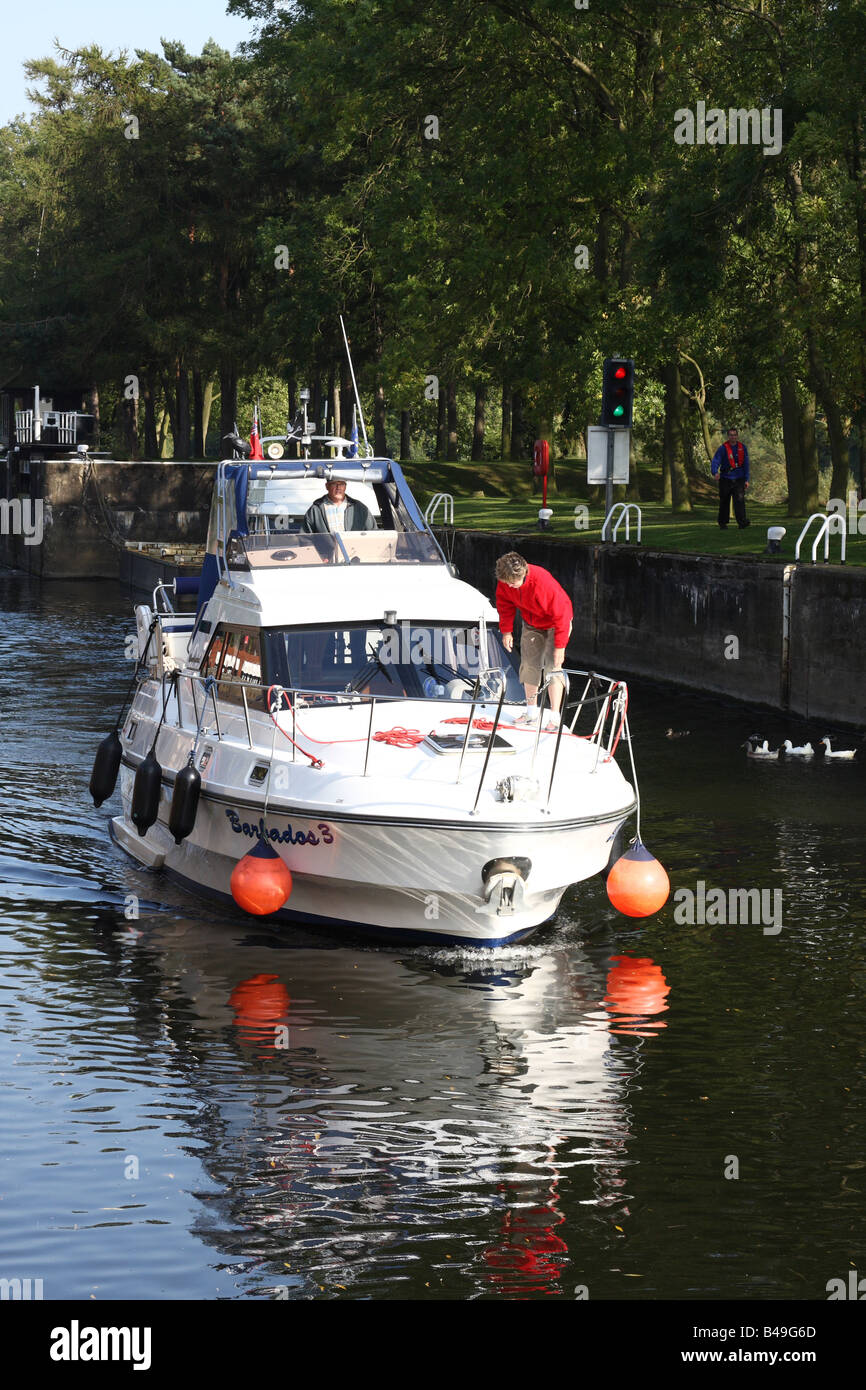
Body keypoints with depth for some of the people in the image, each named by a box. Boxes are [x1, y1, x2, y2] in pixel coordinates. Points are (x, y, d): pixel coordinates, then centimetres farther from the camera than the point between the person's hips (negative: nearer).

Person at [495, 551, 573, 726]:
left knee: (552, 666, -16)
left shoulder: (542, 582, -39)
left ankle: (555, 716, -16)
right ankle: (531, 712, 18)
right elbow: (505, 605, 2)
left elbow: (561, 614, -32)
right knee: (529, 664, 5)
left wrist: (560, 646, -30)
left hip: (555, 623, -6)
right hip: (531, 625, 6)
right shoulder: (504, 581, -20)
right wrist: (506, 631, -3)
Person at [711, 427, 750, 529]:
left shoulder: (742, 448, 6)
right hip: (725, 479, -1)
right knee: (724, 502, 6)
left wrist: (746, 479, 9)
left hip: (739, 479, 1)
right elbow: (715, 461, -13)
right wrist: (715, 472, -34)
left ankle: (742, 523, -18)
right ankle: (723, 522, 20)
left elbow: (746, 464, 12)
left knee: (740, 501, -12)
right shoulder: (722, 448, -5)